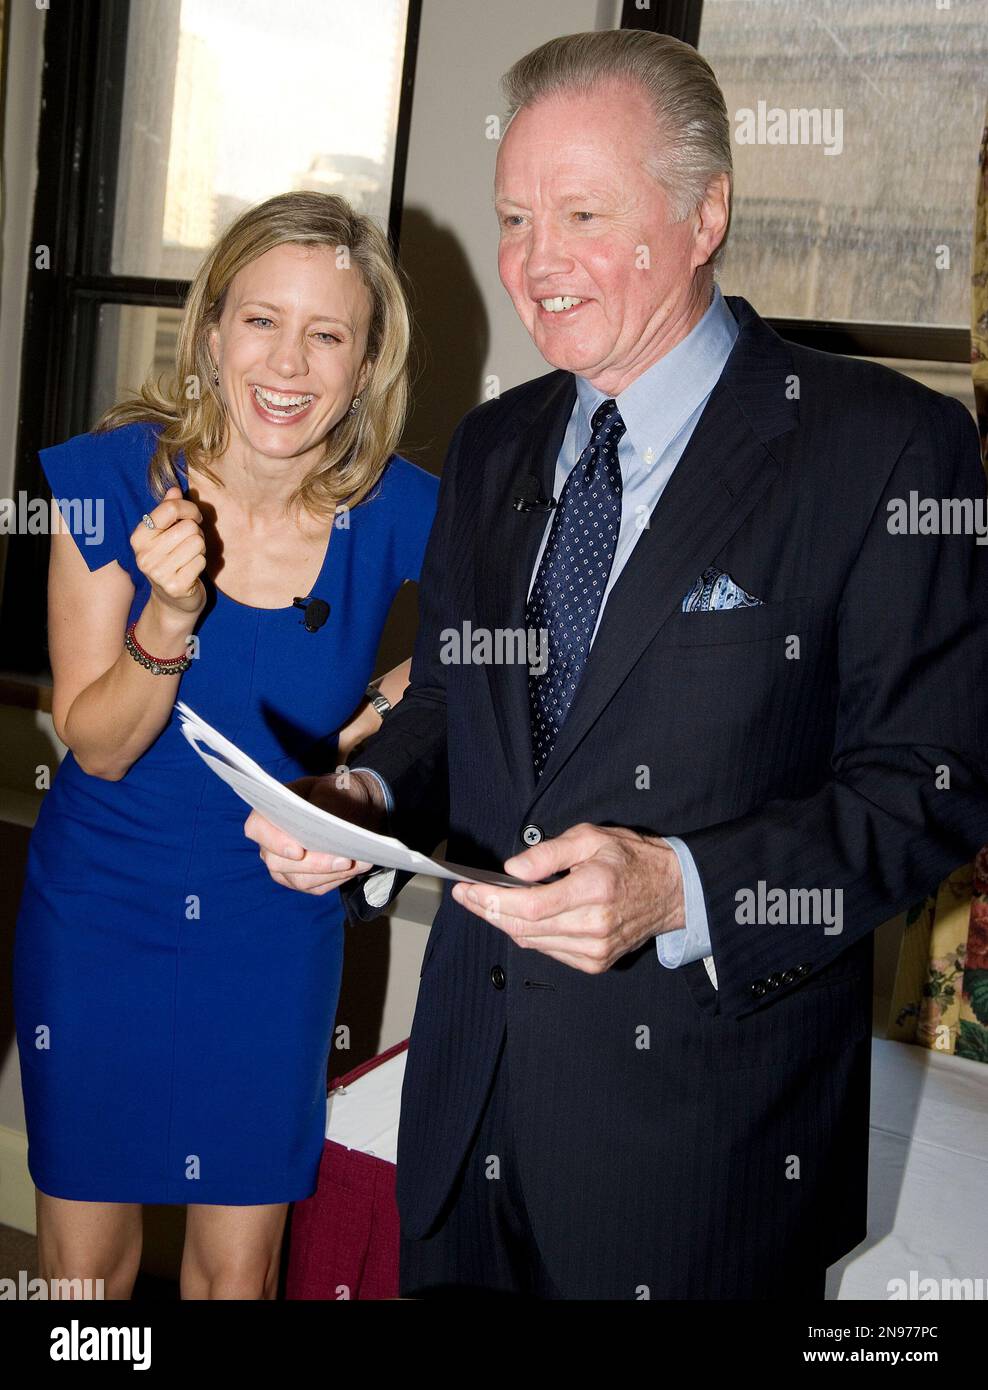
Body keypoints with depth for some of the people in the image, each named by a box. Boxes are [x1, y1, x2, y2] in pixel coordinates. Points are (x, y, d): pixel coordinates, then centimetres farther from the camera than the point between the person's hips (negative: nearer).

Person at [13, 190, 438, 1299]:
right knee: (83, 1256, 14)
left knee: (239, 1261, 15)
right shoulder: (117, 479, -16)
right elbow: (97, 745, -13)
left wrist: (414, 692, -15)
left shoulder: (397, 513, -15)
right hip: (100, 907, 0)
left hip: (277, 924, 1)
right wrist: (171, 613, -31)